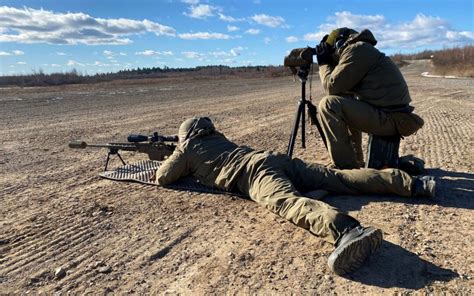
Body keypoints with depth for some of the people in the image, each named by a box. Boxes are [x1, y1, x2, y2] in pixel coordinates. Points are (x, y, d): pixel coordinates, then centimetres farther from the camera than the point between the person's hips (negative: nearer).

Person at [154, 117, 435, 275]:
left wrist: (183, 167, 46)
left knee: (288, 202, -35)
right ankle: (413, 183, -6)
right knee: (340, 178, -1)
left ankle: (347, 231, -63)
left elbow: (162, 177, 25)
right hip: (278, 159, 7)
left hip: (255, 172, -7)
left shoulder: (187, 149, 21)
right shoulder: (218, 138, 39)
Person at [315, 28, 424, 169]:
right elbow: (344, 89, 21)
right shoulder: (361, 51, 22)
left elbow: (333, 87, -12)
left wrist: (324, 63, 5)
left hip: (390, 117, -10)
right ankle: (356, 163, 26)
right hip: (391, 115, 10)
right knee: (345, 107, 27)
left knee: (328, 105, -16)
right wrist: (328, 64, 16)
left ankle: (346, 167, -11)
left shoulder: (357, 49, -7)